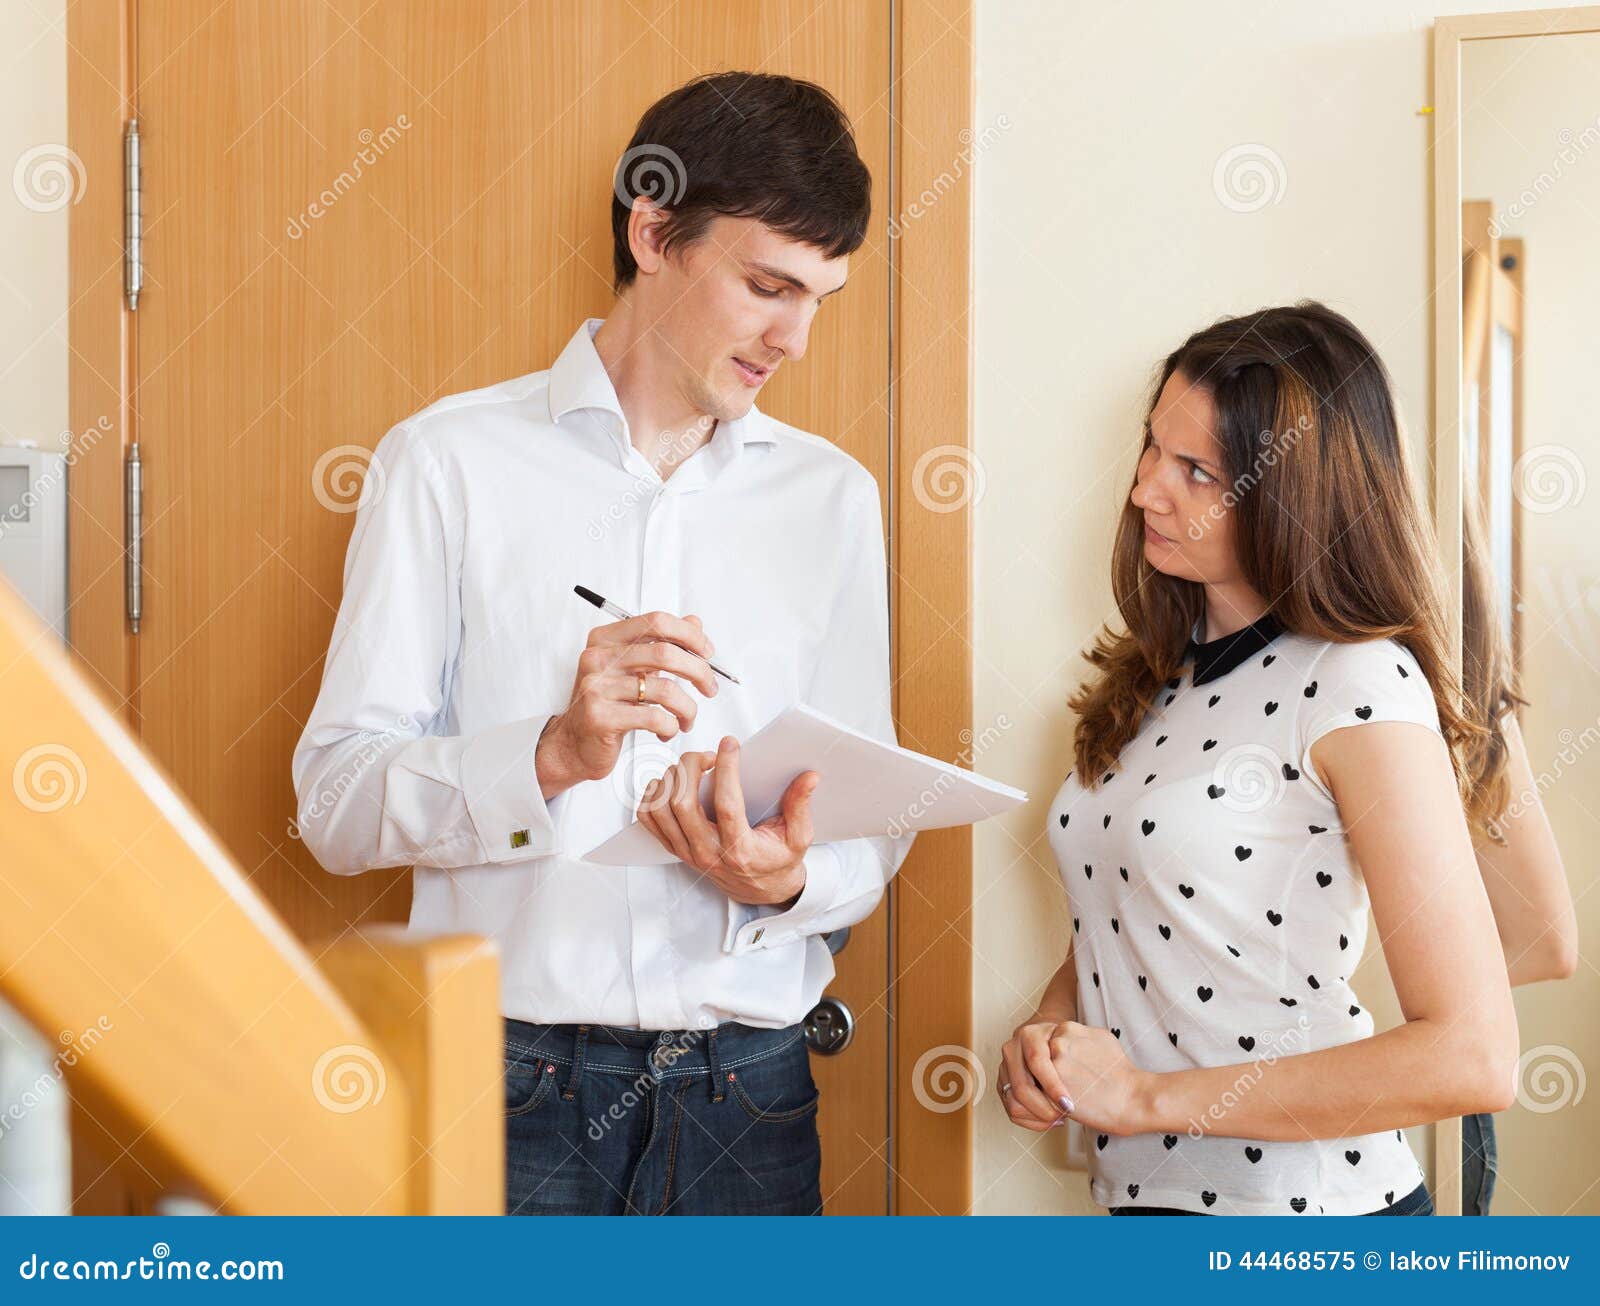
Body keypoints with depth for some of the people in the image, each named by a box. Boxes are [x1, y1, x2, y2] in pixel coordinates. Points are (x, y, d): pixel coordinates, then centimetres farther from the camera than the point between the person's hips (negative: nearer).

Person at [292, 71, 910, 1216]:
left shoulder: (833, 496, 10)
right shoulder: (450, 463, 0)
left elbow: (873, 827, 9)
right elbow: (335, 800, -6)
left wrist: (788, 880, -13)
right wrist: (555, 753, -22)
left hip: (746, 1089, 3)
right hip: (510, 1081, -3)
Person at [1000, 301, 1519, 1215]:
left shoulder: (1363, 689, -14)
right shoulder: (1154, 676, 8)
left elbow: (1472, 1057, -19)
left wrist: (1149, 1096, -17)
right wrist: (1046, 1036, -4)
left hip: (1301, 1208, -6)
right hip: (1141, 1195, 6)